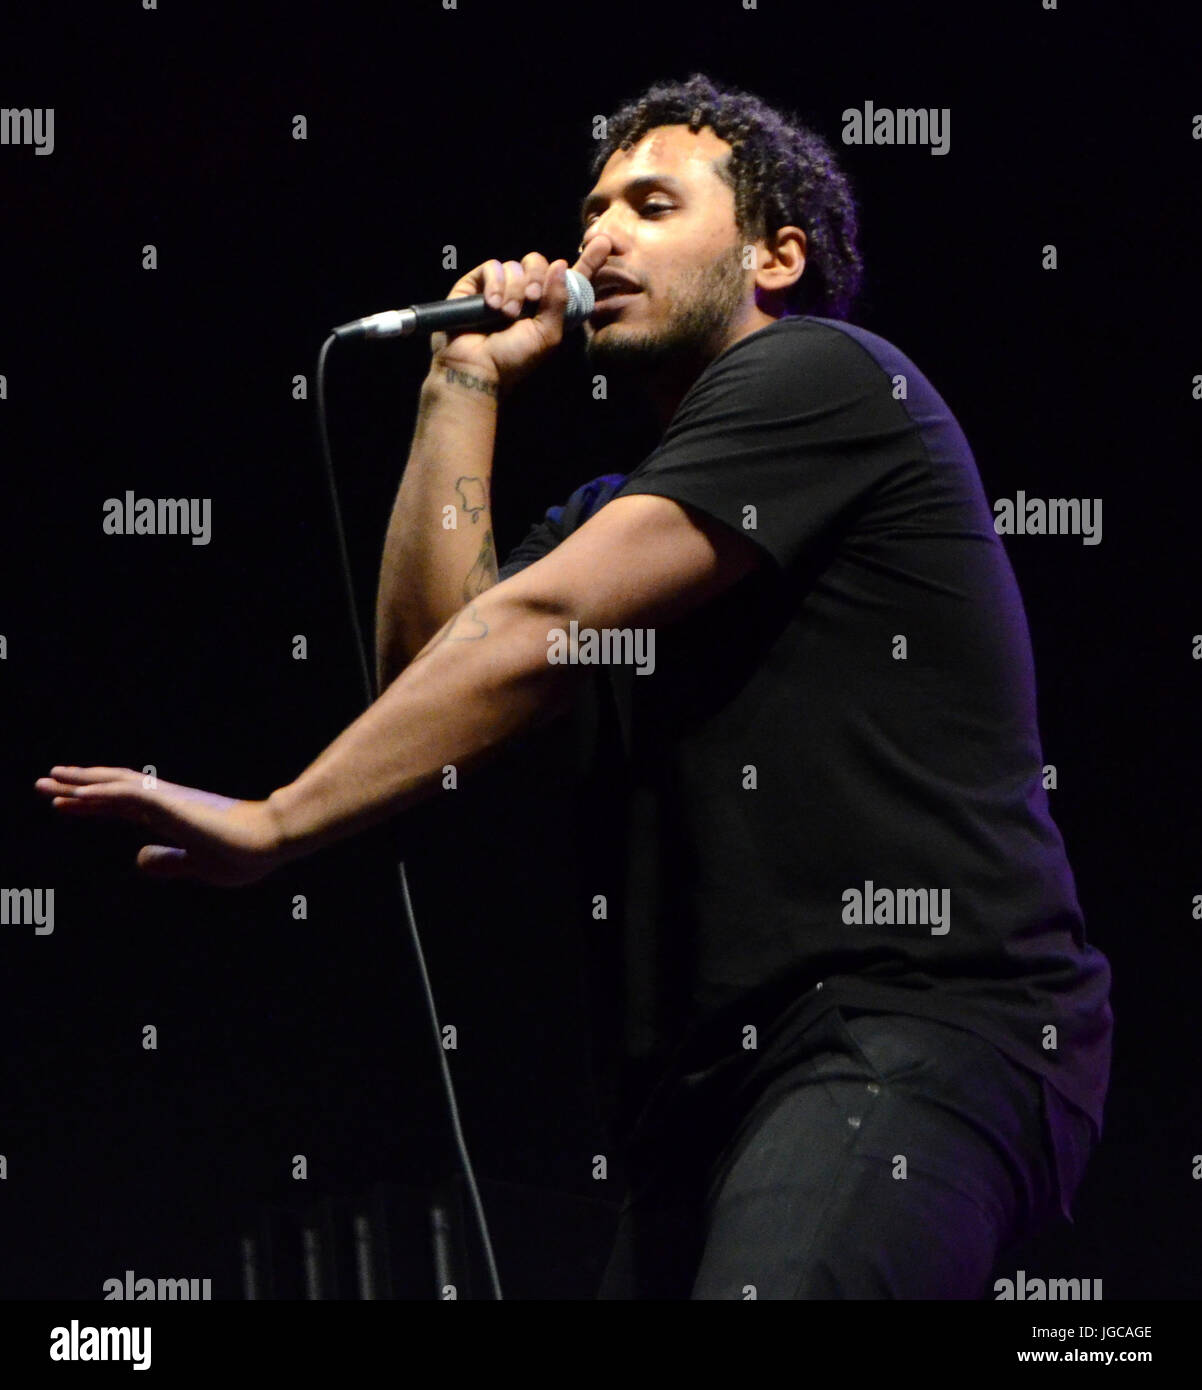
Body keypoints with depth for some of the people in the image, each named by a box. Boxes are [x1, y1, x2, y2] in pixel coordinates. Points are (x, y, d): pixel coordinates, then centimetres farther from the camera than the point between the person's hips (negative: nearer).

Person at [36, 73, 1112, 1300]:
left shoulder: (814, 377, -1)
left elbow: (538, 635, -10)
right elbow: (430, 648, 15)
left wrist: (271, 823, -11)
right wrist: (466, 379, 17)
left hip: (929, 1023, -9)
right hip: (725, 1065, 9)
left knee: (769, 1287, -32)